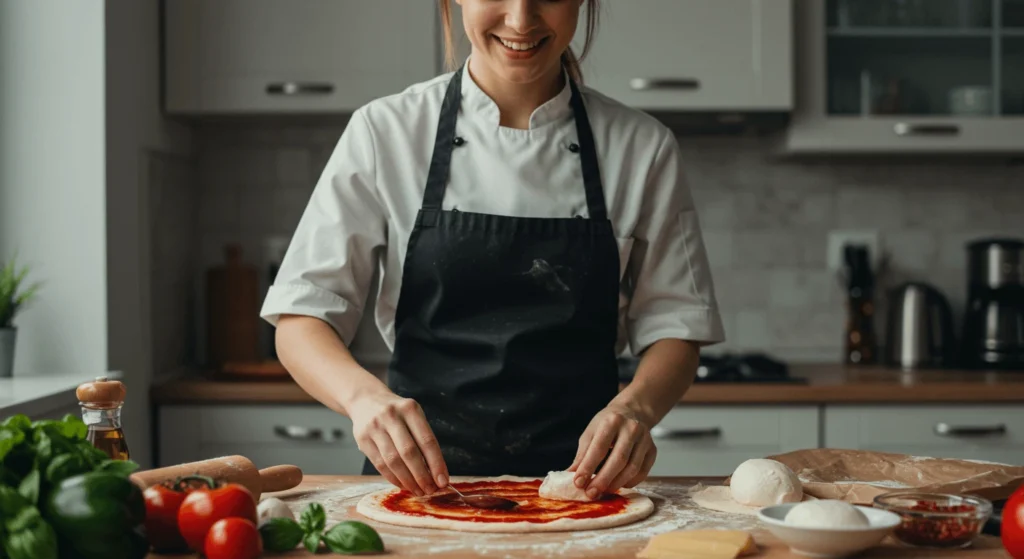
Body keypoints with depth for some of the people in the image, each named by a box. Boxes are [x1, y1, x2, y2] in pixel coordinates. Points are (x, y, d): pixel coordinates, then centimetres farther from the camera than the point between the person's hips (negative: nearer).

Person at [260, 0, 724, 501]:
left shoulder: (642, 148, 5)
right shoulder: (384, 132, 1)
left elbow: (674, 326, 8)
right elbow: (301, 317, -2)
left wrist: (637, 404, -14)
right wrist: (363, 393, -23)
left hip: (582, 481, 1)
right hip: (417, 478, 0)